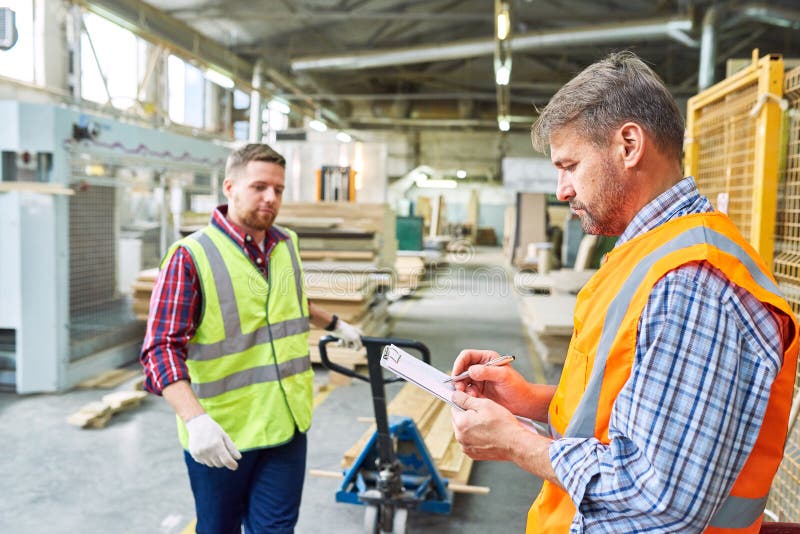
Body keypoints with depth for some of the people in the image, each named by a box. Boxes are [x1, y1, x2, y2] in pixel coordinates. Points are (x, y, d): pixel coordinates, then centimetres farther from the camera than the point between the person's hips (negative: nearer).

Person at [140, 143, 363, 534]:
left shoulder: (288, 245, 6)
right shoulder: (191, 256, -14)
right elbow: (162, 349, -20)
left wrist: (334, 325, 39)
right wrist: (195, 417, -33)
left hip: (287, 427, 4)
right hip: (219, 435, -4)